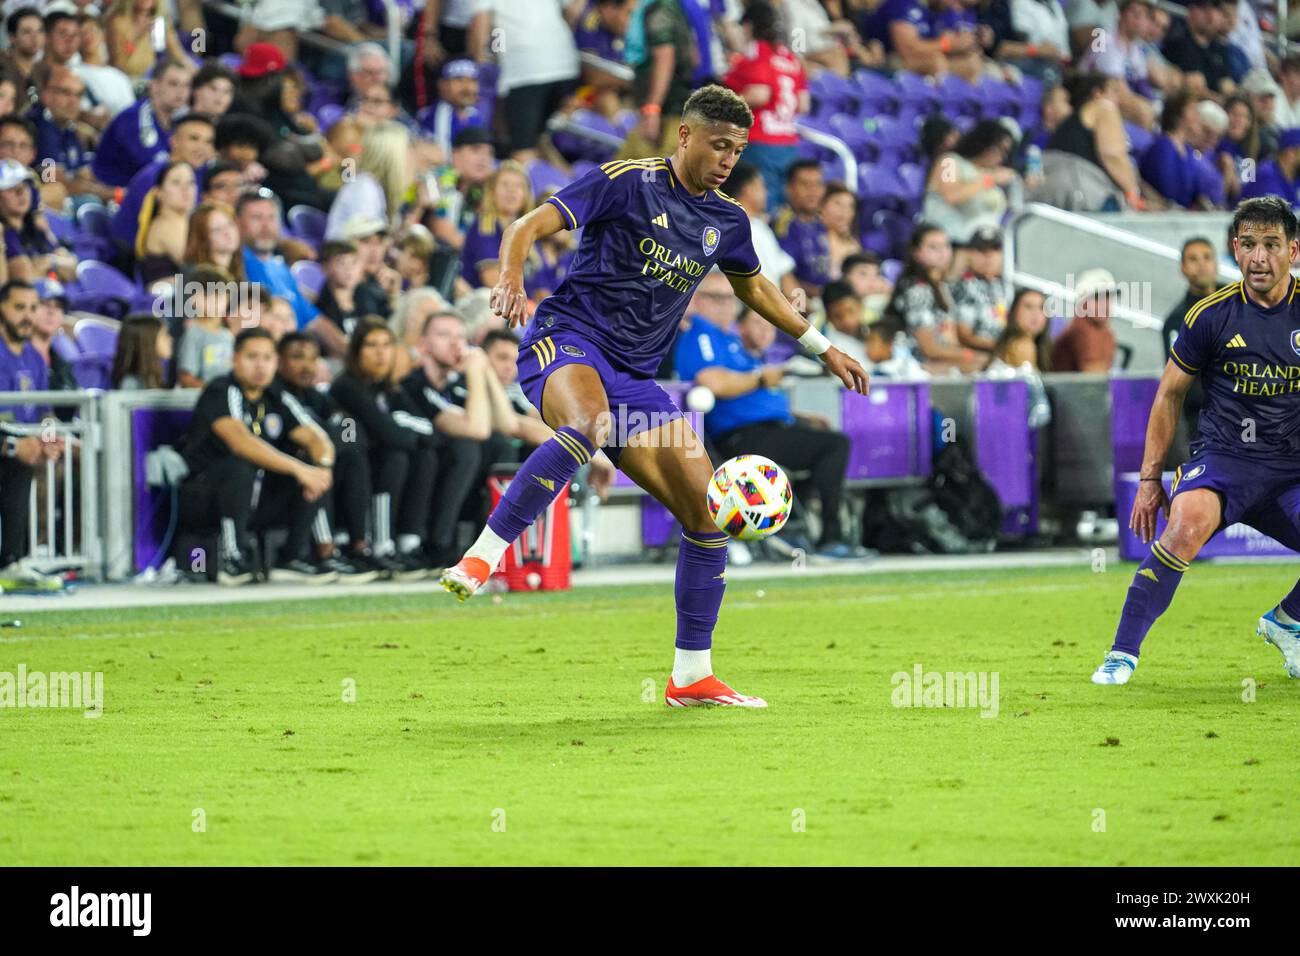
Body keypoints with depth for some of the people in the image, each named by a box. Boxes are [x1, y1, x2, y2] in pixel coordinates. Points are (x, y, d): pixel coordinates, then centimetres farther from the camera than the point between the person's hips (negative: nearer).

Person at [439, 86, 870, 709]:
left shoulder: (726, 220, 14)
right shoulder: (626, 183, -5)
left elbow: (753, 288, 35)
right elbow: (531, 225, -11)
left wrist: (822, 347, 36)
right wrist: (512, 275, -31)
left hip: (634, 377, 7)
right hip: (566, 339, -7)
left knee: (708, 512, -1)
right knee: (587, 425, -43)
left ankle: (691, 677, 9)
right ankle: (482, 556, -42)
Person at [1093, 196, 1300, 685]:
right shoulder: (1212, 315, -3)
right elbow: (1170, 393, 9)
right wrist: (1150, 478, 6)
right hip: (1222, 458, -3)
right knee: (1189, 523, -34)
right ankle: (1123, 652, -23)